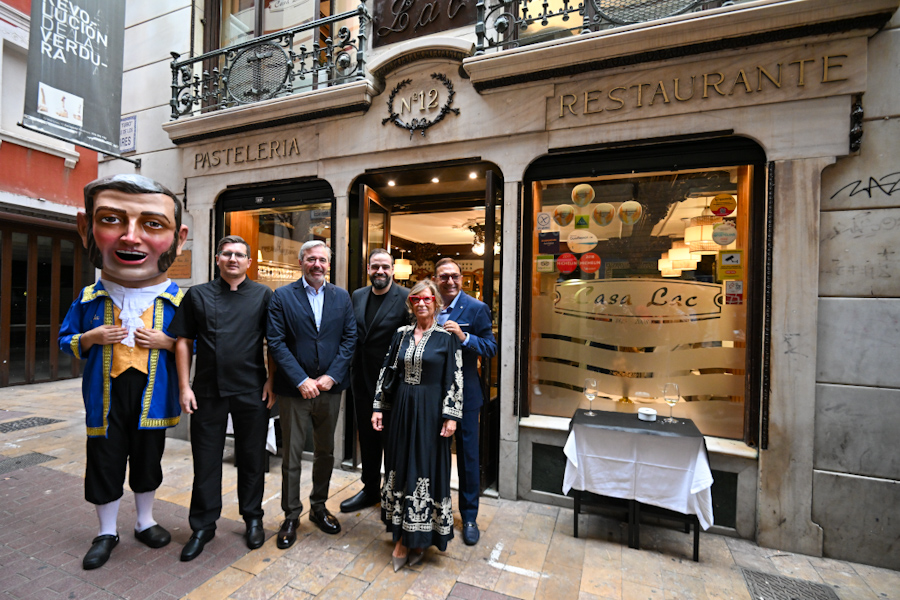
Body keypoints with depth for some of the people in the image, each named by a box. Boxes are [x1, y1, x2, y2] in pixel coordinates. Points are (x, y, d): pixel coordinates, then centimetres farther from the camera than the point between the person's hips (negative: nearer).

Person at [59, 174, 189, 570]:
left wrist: (165, 341, -17)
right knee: (104, 463, 10)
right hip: (105, 394, 1)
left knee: (147, 460, 13)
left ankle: (145, 522, 35)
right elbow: (66, 340, 11)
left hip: (152, 393, -1)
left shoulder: (176, 299, -4)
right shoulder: (89, 298, 0)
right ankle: (106, 533, 32)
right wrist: (92, 337, -10)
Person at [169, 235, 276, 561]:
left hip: (251, 391, -1)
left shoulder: (263, 296, 3)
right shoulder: (197, 295, 7)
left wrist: (271, 379, -5)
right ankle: (203, 526, 30)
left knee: (252, 458, 11)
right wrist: (184, 386, -1)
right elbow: (183, 341, 5)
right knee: (206, 460, 11)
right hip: (207, 392, 1)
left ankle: (253, 518, 30)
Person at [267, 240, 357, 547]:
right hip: (294, 389, -2)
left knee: (325, 453, 17)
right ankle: (291, 516, 31)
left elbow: (349, 338, 0)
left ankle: (319, 507, 37)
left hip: (330, 387, 3)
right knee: (292, 456, 11)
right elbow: (276, 343, -9)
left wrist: (331, 376, -10)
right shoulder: (282, 297, -4)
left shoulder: (342, 297, 4)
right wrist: (301, 380, -15)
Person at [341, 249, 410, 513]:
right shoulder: (357, 296, 7)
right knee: (367, 437, 19)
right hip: (362, 379, 6)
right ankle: (371, 489, 39)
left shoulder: (405, 298, -12)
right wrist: (350, 369, 8)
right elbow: (351, 335, 13)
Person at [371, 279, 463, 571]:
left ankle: (421, 538, 25)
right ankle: (402, 537, 30)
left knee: (426, 469, 5)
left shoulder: (447, 337, -6)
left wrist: (451, 416, -13)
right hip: (401, 408, 4)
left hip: (430, 411, -4)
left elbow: (455, 379, -8)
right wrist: (378, 407, 5)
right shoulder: (401, 334, 6)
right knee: (400, 468, 11)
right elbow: (386, 370, 8)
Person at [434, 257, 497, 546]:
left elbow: (491, 348, -12)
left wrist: (464, 337, -26)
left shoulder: (476, 309, -8)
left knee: (468, 457, 10)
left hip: (464, 394, -3)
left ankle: (469, 517, 30)